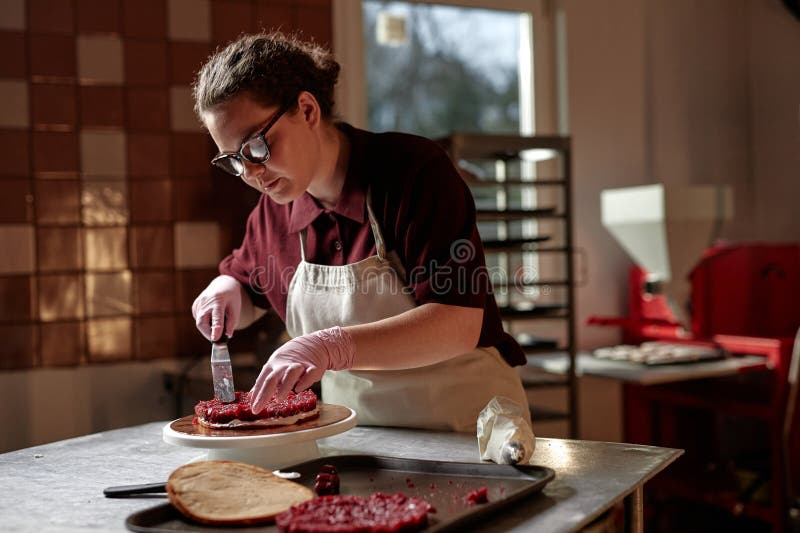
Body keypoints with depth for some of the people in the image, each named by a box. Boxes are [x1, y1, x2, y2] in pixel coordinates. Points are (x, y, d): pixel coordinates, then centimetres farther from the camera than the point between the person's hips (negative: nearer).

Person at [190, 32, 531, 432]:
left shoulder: (416, 169, -15)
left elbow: (459, 325, -24)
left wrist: (334, 346, -36)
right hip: (357, 437, 5)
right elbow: (247, 290, 21)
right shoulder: (272, 209, 2)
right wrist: (226, 290, -2)